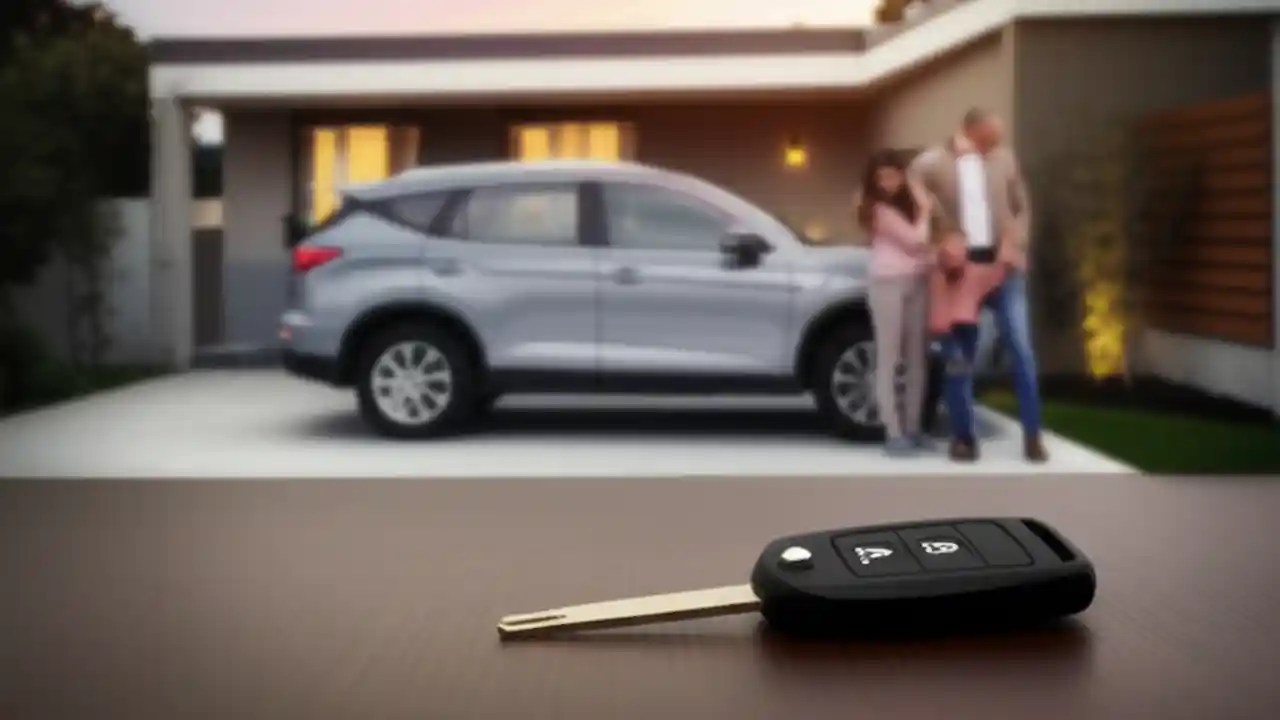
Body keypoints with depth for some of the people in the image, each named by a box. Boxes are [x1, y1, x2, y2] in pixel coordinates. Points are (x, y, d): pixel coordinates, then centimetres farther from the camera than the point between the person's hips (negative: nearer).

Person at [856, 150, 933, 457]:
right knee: (889, 359, -6)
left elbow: (922, 241, 13)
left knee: (916, 358, 8)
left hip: (916, 282, 8)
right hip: (889, 284, -8)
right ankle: (894, 433, -6)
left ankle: (912, 428, 14)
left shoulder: (908, 202, 17)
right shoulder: (878, 209, -10)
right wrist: (924, 212, 2)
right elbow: (915, 239, -14)